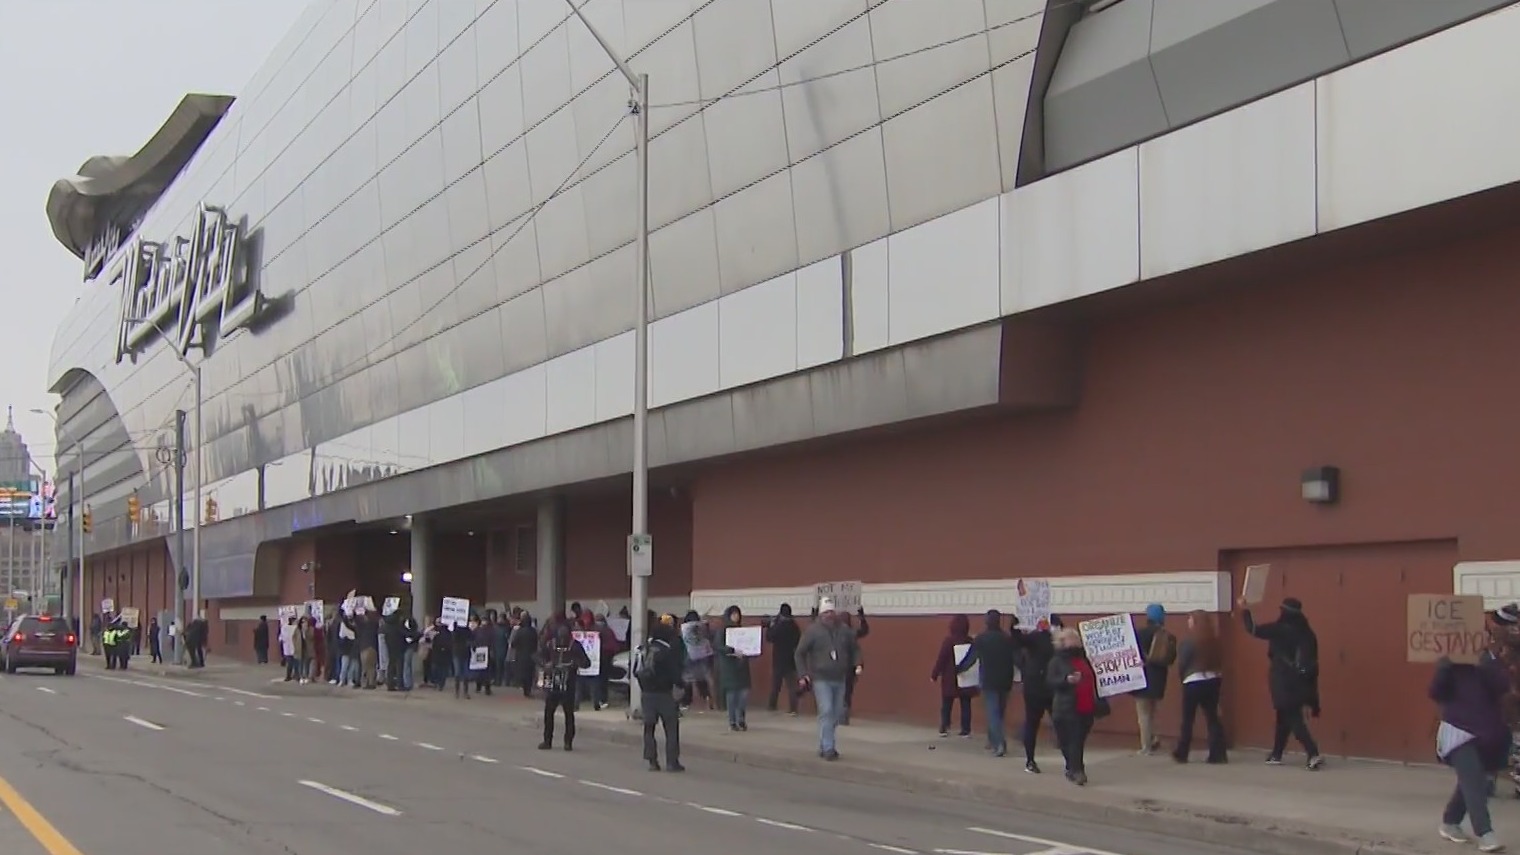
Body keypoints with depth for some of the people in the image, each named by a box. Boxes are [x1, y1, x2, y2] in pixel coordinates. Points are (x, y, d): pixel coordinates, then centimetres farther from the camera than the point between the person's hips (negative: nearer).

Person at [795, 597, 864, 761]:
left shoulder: (845, 630, 2)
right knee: (826, 712, -14)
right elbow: (800, 654, -2)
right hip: (821, 679, -4)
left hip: (839, 680, 4)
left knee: (836, 714, 11)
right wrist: (803, 675, -10)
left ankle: (824, 745, 26)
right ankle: (828, 748, -12)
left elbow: (855, 649, 14)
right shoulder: (813, 631, -7)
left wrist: (858, 664, -5)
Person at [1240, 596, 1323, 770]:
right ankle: (1276, 755, 30)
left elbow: (1253, 629, -6)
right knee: (1284, 718, 19)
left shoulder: (1280, 629, -12)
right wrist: (1311, 689, 14)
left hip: (1284, 683, -6)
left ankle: (1314, 754, -21)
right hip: (1301, 682, 7)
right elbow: (1313, 660, 8)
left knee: (1293, 719, -7)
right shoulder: (1307, 633, 5)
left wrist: (1244, 610, 10)